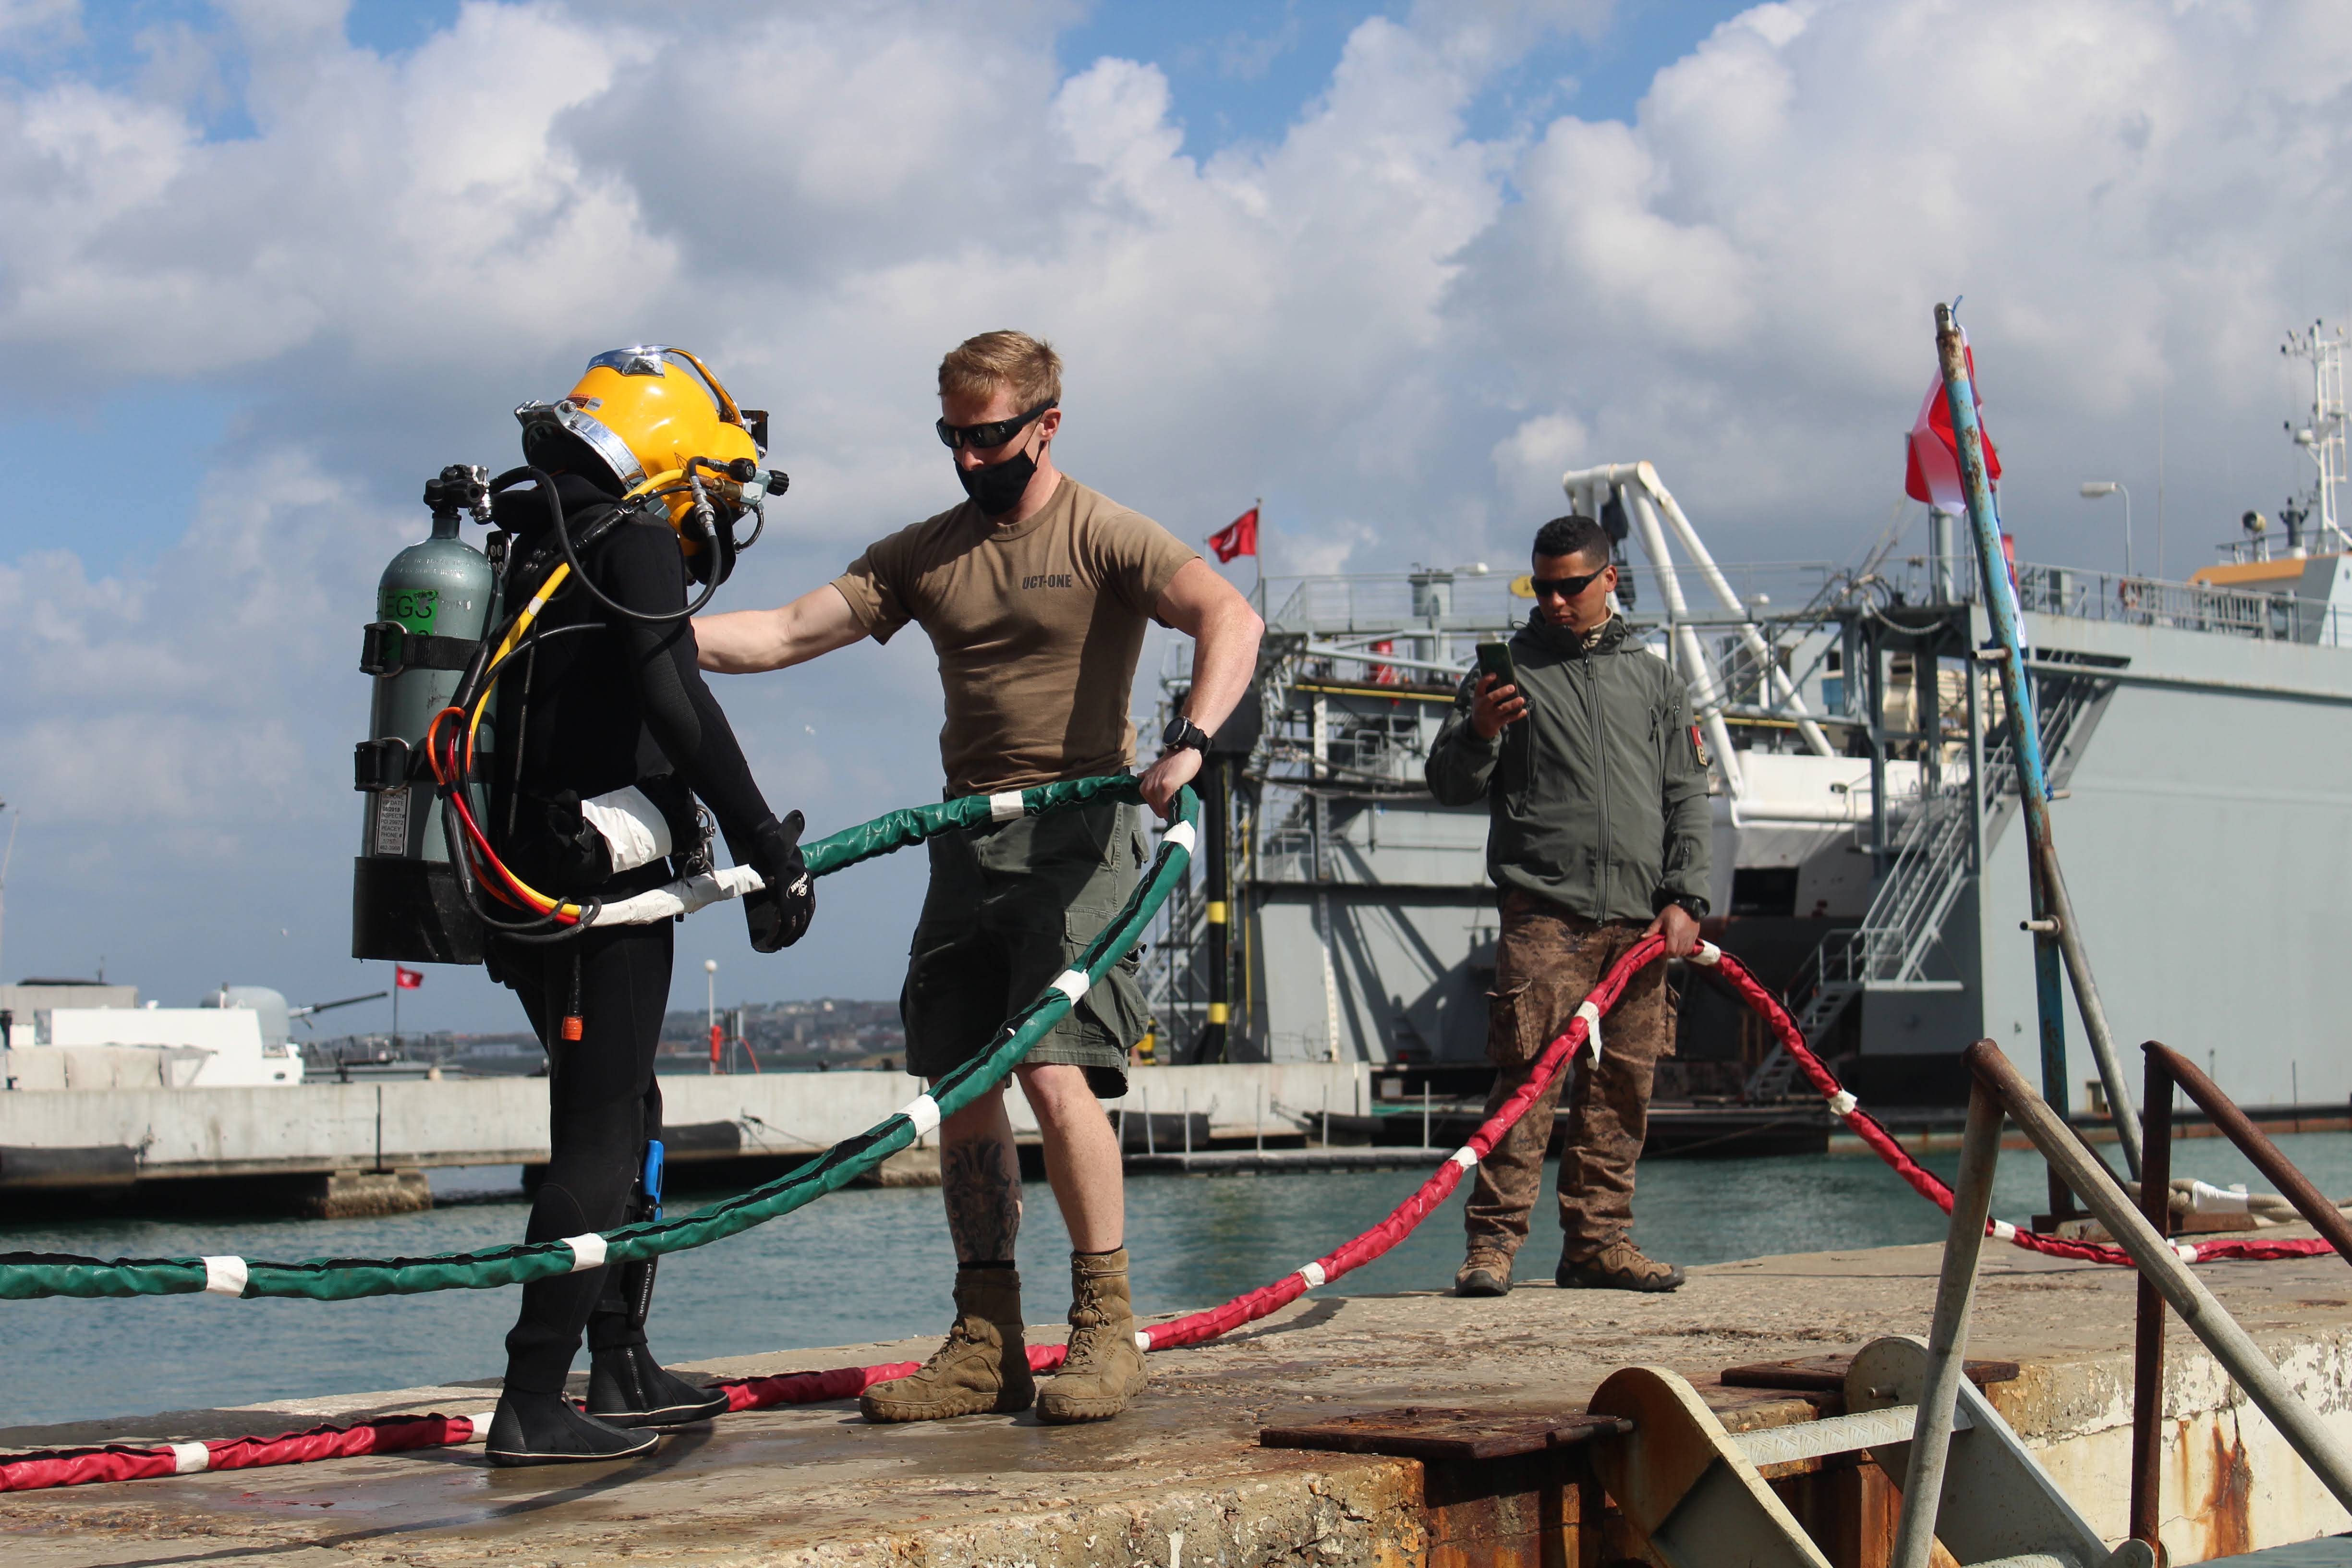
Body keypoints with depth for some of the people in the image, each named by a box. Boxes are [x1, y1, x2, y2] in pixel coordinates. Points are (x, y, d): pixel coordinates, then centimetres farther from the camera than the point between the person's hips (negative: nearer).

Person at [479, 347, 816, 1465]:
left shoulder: (528, 546, 17)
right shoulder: (632, 540, -10)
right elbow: (674, 701, -23)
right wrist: (771, 847, -20)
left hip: (524, 887, 9)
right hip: (602, 882, -9)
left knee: (621, 1121, 19)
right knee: (601, 1138, -6)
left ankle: (625, 1374, 27)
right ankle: (533, 1407, -7)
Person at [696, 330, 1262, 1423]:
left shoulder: (1101, 535, -3)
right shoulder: (925, 554, 13)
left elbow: (1229, 618, -18)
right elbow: (789, 633, 6)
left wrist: (1187, 742, -35)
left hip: (1078, 834, -6)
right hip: (968, 837, 6)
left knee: (1055, 1070, -17)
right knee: (958, 1087, 3)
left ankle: (1105, 1328, -7)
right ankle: (985, 1344, 10)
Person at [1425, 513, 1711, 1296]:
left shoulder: (1653, 678, 18)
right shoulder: (1511, 668, 10)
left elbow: (1686, 796, 17)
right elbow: (1450, 784, 7)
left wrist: (1684, 898, 6)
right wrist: (1478, 732, -15)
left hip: (1637, 916, 3)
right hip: (1544, 910, -3)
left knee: (1622, 1081, 3)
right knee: (1527, 1071, -11)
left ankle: (1598, 1239, 10)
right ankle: (1493, 1240, -10)